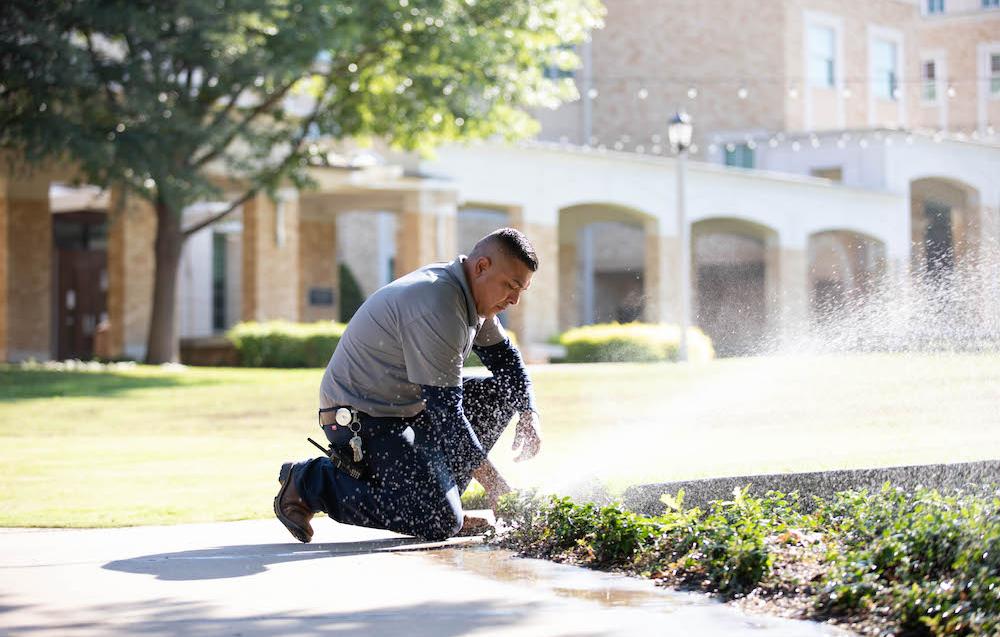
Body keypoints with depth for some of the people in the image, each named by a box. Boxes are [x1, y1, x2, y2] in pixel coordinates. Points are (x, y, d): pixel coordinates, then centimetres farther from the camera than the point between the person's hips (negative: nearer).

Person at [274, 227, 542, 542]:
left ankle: (440, 494, 7)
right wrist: (494, 484, -23)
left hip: (409, 408, 10)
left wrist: (529, 415, 2)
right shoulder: (437, 307, -27)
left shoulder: (471, 295, 5)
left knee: (502, 392, 6)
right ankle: (310, 481, -9)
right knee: (441, 523, -20)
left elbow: (505, 357, 21)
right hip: (361, 419, -10)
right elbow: (445, 408, -27)